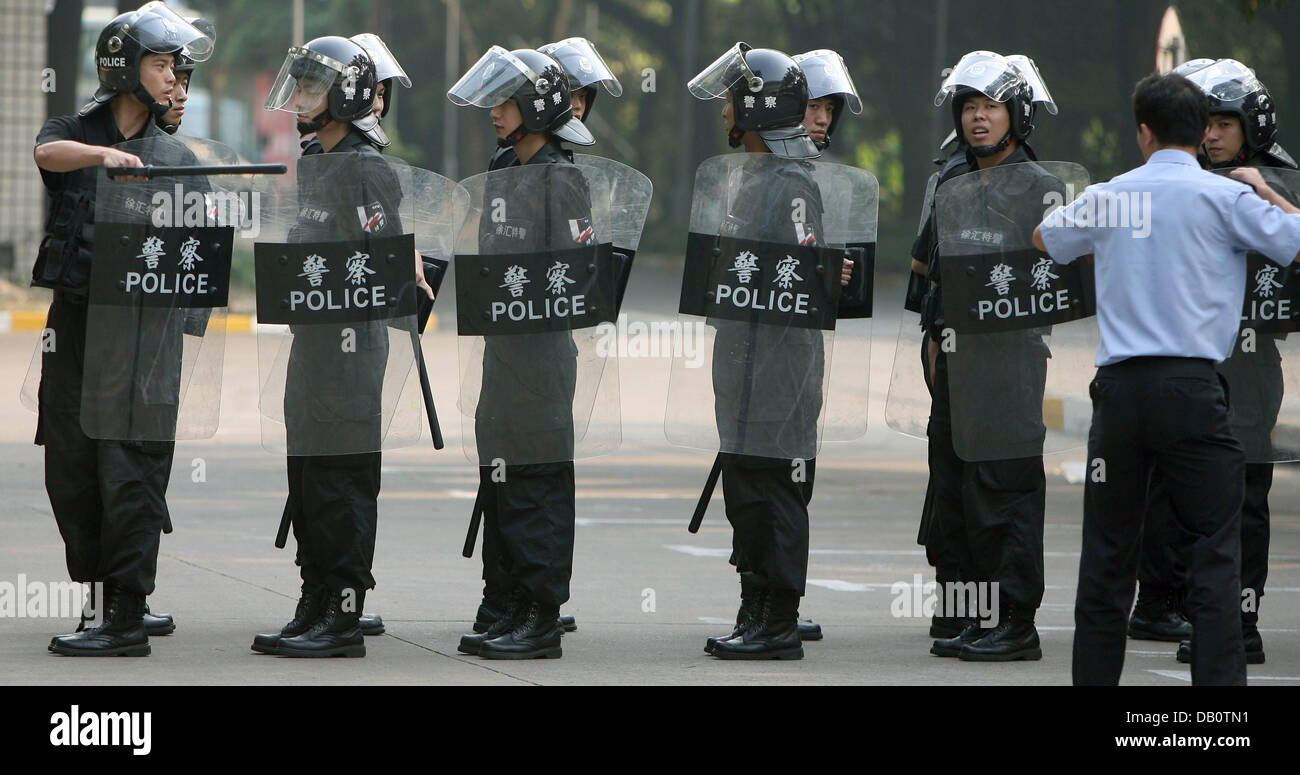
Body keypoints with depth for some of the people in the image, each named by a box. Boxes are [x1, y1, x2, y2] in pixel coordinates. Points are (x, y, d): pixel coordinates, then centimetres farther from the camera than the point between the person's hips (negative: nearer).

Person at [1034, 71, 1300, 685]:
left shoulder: (1108, 196, 11)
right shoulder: (1224, 197, -1)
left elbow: (1044, 238, 30)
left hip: (1119, 388, 3)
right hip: (1192, 387, -3)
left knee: (1107, 554, 10)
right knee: (1215, 555, -3)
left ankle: (1094, 679, 13)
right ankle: (1218, 688, -11)